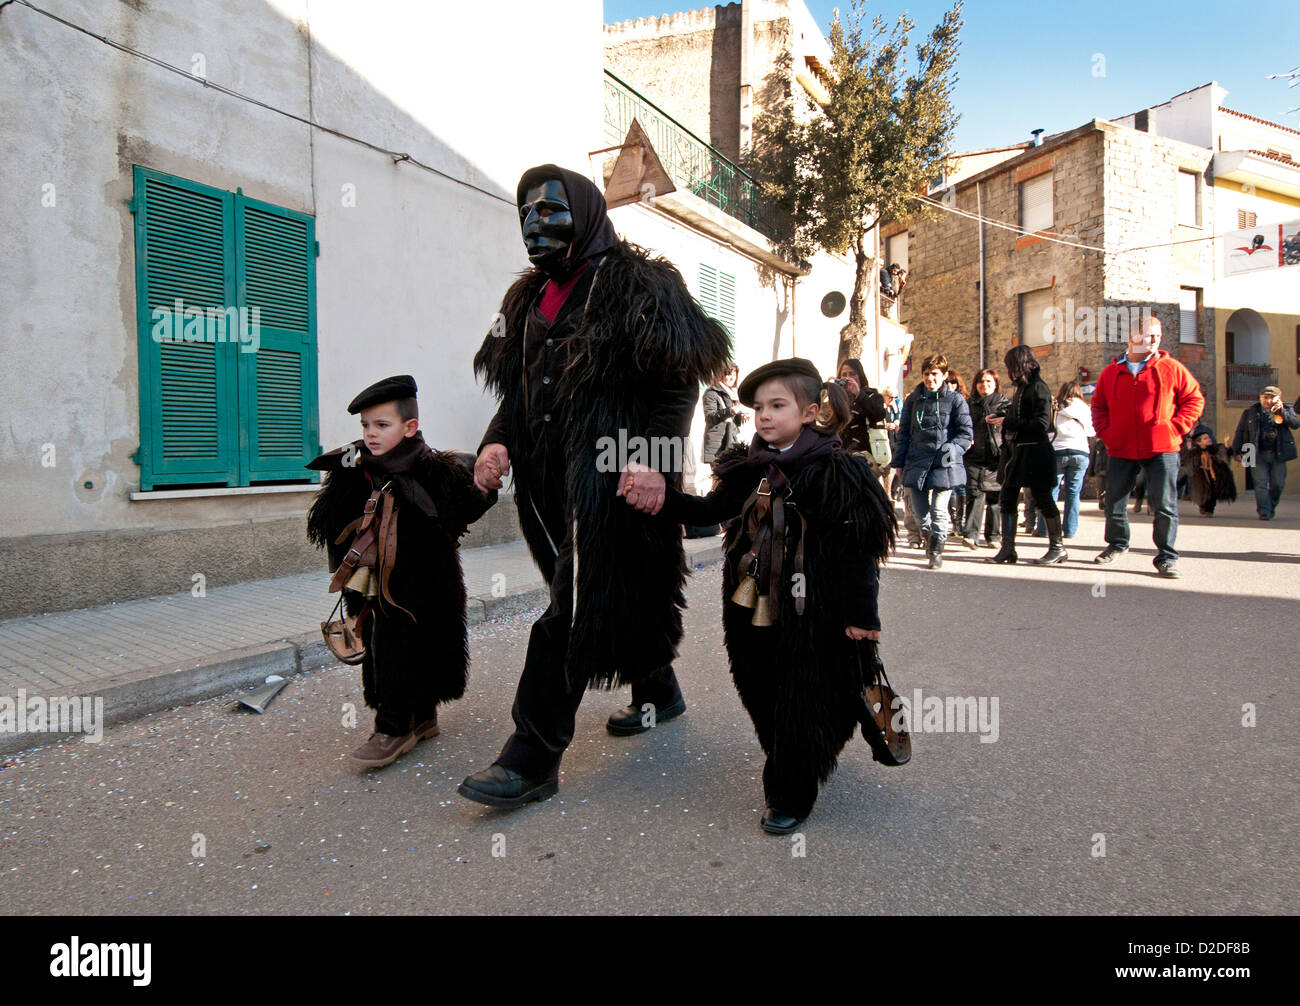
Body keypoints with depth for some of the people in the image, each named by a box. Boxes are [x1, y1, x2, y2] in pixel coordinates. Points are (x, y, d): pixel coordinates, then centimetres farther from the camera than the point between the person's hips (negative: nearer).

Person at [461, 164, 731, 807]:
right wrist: (497, 441, 1)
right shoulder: (528, 298, 18)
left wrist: (654, 460, -22)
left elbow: (681, 380, -10)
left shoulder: (637, 284, -4)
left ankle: (534, 755, -4)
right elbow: (516, 389, 20)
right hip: (549, 476, 7)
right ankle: (659, 694, 37)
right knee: (617, 594, 16)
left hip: (610, 474, -7)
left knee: (576, 602, -9)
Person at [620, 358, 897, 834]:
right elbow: (709, 510, 7)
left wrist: (860, 615, -12)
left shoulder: (834, 471, -13)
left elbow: (857, 549, -13)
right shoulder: (750, 468, 4)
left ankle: (790, 797, 23)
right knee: (764, 699, 17)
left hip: (808, 613, -6)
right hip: (754, 610, 6)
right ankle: (789, 774, 42)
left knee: (800, 705, 4)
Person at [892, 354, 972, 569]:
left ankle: (937, 551, 13)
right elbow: (904, 432, 15)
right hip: (916, 462, 3)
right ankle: (928, 539, 33)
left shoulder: (955, 400, 3)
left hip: (944, 464, -3)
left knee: (939, 510, -3)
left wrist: (952, 449, -14)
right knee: (919, 510, 5)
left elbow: (965, 432, 3)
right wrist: (899, 461, 9)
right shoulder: (913, 400, 12)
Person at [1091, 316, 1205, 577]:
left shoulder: (1172, 369, 4)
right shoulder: (1111, 372, 9)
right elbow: (1098, 406, 18)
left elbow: (1195, 399, 7)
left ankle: (1167, 557, 5)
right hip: (1120, 450, 2)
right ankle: (1117, 544, 33)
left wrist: (1175, 427, -5)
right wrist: (1105, 432, 4)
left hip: (1161, 449, -2)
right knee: (1114, 502, 11)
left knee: (1164, 504, -5)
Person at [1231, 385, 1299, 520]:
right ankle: (1264, 512, -8)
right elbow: (1239, 432, 10)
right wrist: (1238, 451, 4)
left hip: (1278, 454, 1)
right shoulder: (1250, 413, 8)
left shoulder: (1286, 410, 10)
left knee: (1277, 484, 5)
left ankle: (1271, 507, 26)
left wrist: (1282, 412, -19)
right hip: (1258, 454, -1)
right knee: (1261, 483, -8)